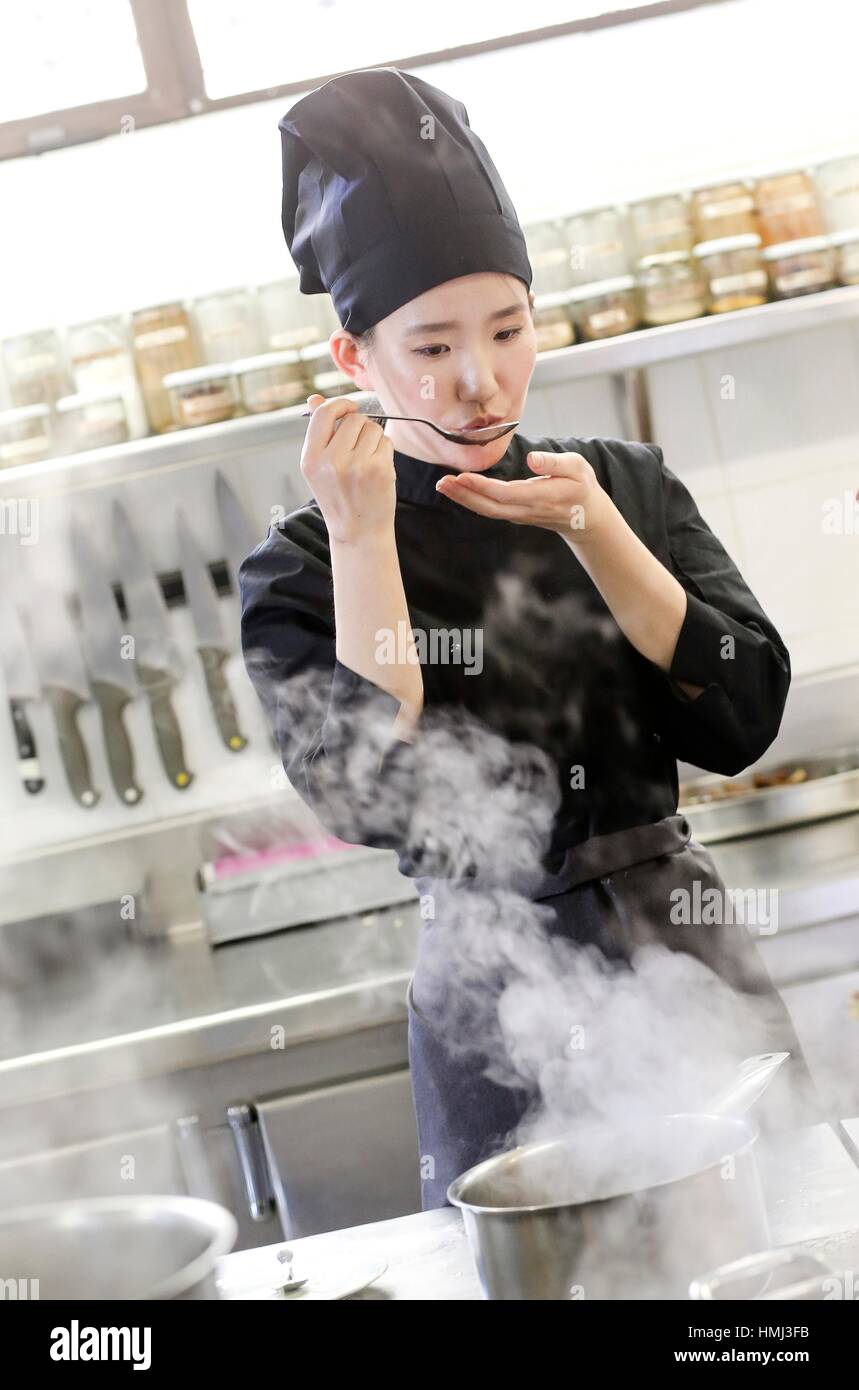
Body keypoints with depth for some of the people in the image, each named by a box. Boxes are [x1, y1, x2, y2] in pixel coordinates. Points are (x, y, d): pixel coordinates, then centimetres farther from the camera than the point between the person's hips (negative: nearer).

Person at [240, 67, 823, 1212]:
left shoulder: (628, 483, 3)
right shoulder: (301, 573, -6)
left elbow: (744, 718, -5)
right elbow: (374, 803, -19)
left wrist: (594, 530, -16)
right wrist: (361, 539, -20)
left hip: (690, 958, 3)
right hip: (501, 1014, -3)